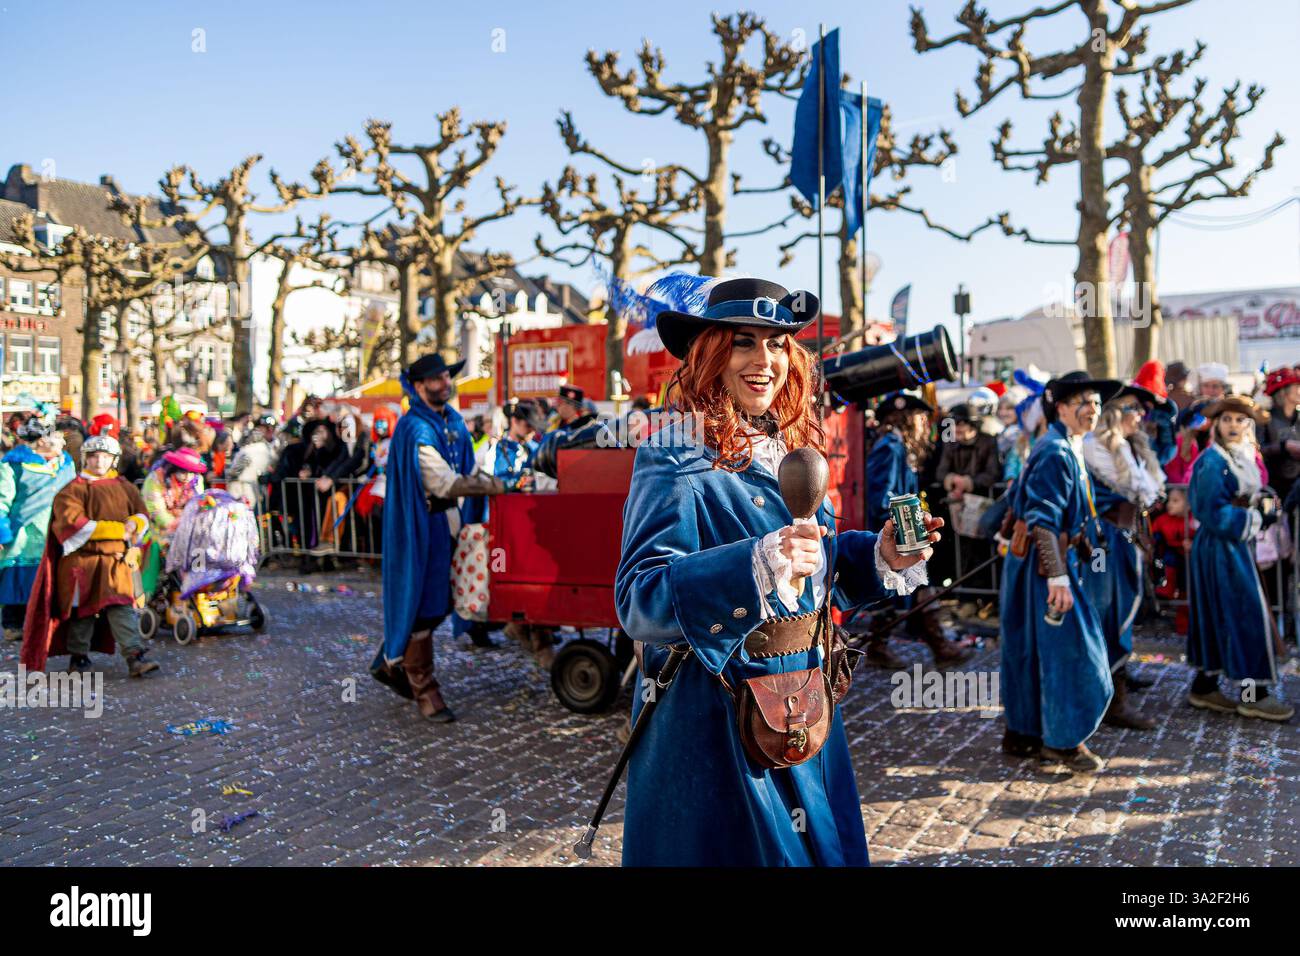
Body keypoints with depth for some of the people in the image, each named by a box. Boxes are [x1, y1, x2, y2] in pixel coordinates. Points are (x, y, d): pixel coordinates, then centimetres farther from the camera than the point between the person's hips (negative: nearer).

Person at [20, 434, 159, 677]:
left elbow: (142, 515, 11)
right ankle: (78, 658, 23)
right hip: (83, 559, -3)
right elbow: (74, 523, -16)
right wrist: (118, 529, -17)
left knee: (122, 607, -6)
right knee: (82, 611, 8)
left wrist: (133, 523, -14)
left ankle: (135, 657, -12)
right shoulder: (74, 489, -3)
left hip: (118, 559, 3)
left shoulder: (124, 487, 12)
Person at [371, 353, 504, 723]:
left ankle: (392, 662, 32)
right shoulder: (415, 429, -16)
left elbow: (465, 471, 19)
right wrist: (491, 485, -13)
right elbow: (445, 483, -21)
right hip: (423, 524, -9)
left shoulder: (453, 420, 12)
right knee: (422, 602, -1)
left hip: (448, 518, 9)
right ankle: (424, 689, 10)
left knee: (439, 600, 15)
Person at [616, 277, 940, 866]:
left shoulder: (792, 451, 6)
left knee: (820, 844, 21)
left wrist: (882, 556, -3)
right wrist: (759, 564, -38)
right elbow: (638, 599, -27)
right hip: (716, 722, -7)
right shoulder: (679, 462, -17)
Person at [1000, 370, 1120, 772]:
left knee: (1032, 648, 14)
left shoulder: (1065, 449, 14)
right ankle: (1063, 740, 9)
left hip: (1028, 560, 10)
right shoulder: (1055, 452, -17)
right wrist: (1057, 577, -28)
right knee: (1067, 647, -2)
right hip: (1045, 562, -10)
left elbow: (1017, 499, 20)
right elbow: (1043, 521, -24)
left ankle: (1021, 734, 24)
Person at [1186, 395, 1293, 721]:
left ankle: (1204, 686, 19)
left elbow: (1241, 502, 17)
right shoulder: (1213, 461, -16)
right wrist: (1258, 520, -15)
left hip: (1232, 545, 9)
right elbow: (1215, 514, -21)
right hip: (1221, 547, -9)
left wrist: (1262, 507, -2)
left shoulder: (1240, 456, 12)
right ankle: (1252, 694, 3)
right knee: (1247, 614, -5)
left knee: (1217, 616, 12)